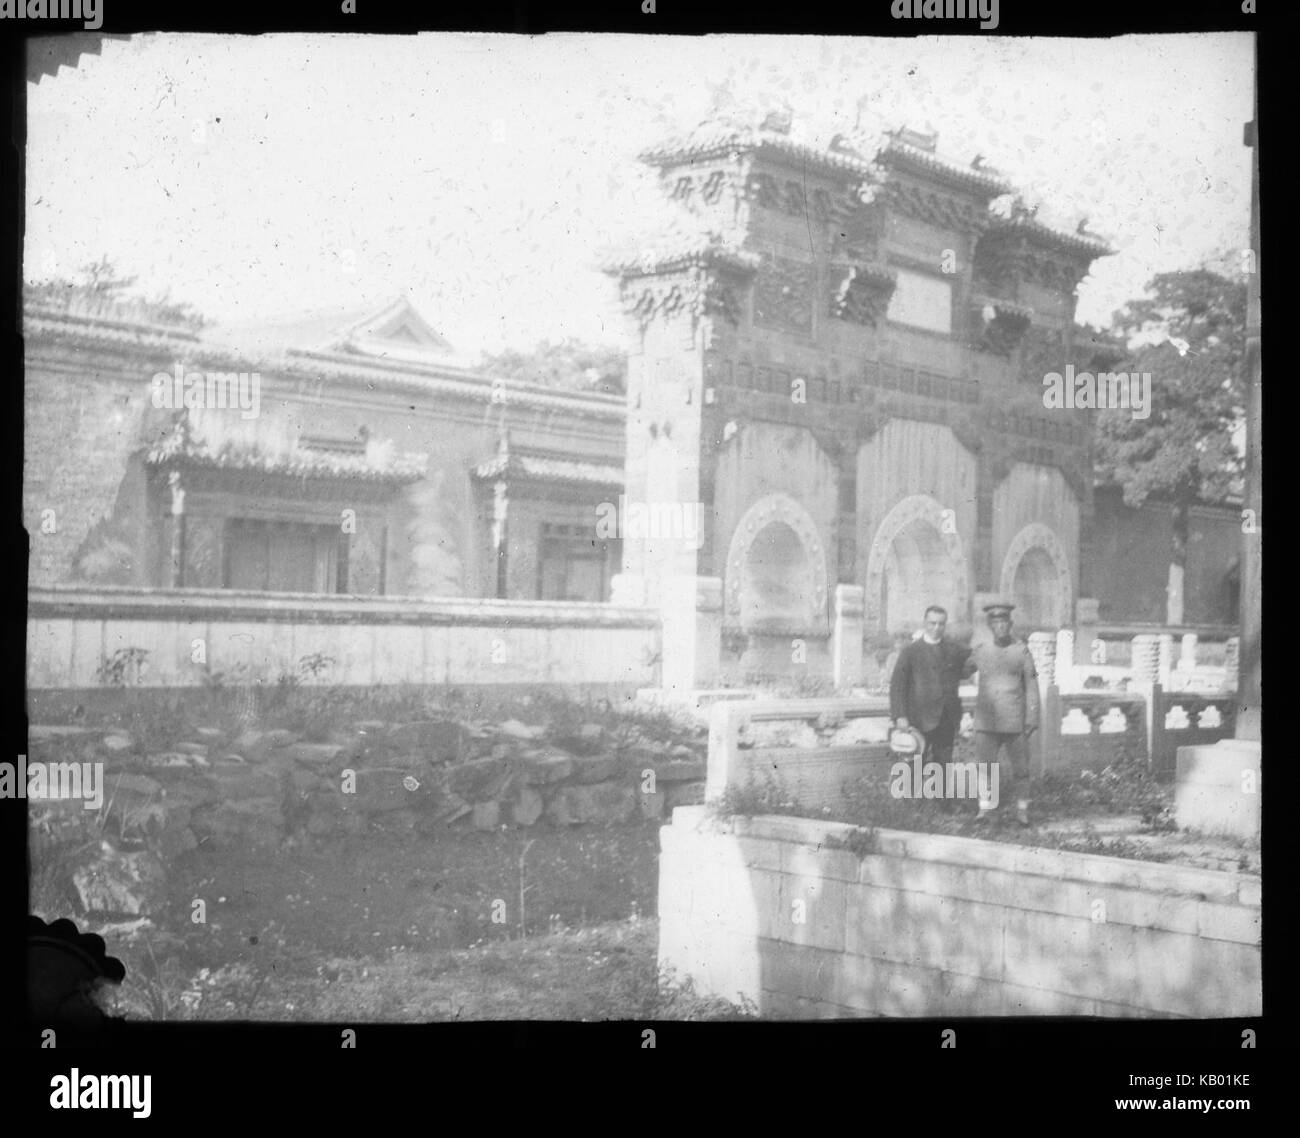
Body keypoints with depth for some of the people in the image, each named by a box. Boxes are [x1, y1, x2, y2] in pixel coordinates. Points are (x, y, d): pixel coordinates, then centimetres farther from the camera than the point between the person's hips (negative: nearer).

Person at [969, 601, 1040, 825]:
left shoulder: (1022, 651, 0)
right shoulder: (980, 652, 4)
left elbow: (1031, 688, 0)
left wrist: (1032, 720, -4)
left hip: (1015, 721, -1)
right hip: (986, 721, 1)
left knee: (1020, 768, 6)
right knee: (984, 765, -3)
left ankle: (1022, 810, 20)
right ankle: (985, 810, 9)